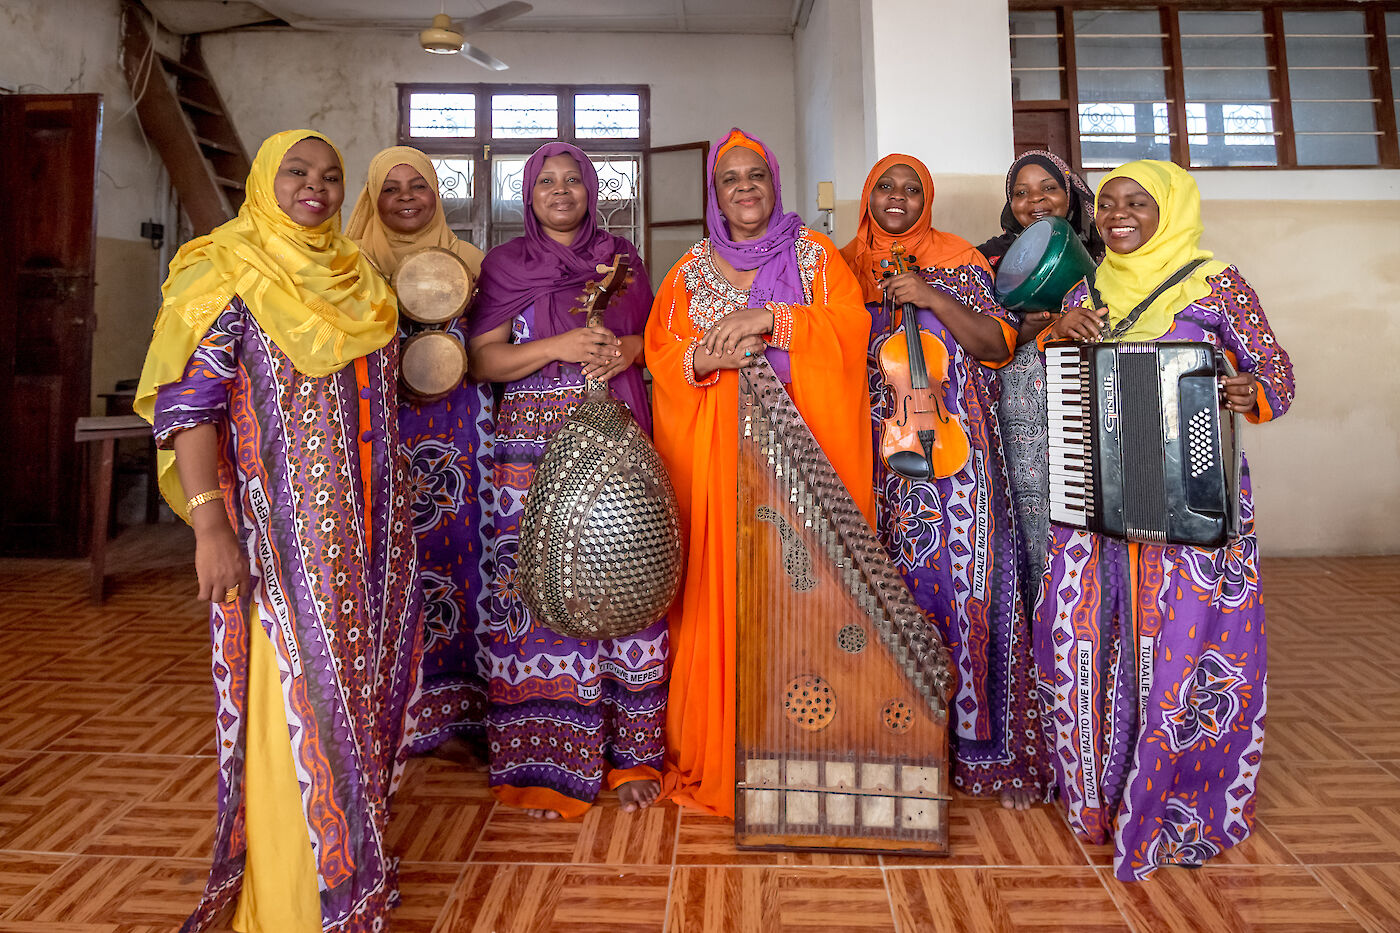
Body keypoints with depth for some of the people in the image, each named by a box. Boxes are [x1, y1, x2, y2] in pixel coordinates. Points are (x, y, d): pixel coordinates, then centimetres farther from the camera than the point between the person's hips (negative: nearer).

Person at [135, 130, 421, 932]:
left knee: (357, 682, 14)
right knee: (295, 696, 1)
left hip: (367, 532, 6)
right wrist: (210, 527, -20)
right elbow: (189, 402, -12)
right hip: (282, 528, -6)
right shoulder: (228, 272, -4)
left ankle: (356, 862, 33)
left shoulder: (359, 278, 13)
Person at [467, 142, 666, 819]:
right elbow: (482, 360, 1)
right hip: (534, 446, -1)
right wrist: (560, 347, -13)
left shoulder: (620, 258, 15)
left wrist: (627, 350, -5)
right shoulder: (505, 265, 9)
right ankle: (546, 765, 8)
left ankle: (626, 753, 11)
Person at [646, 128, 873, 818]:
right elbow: (659, 352, 7)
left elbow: (850, 325, -5)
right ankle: (719, 750, 11)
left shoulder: (813, 254, 11)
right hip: (718, 445, 1)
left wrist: (769, 319, -17)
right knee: (719, 581, -1)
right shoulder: (692, 269, 15)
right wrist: (704, 359, -14)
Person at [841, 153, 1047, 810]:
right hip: (873, 453, 2)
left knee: (955, 576, -7)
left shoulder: (958, 262, 8)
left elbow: (997, 346, -1)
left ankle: (974, 741, 7)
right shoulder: (844, 265, 15)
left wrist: (934, 299, -12)